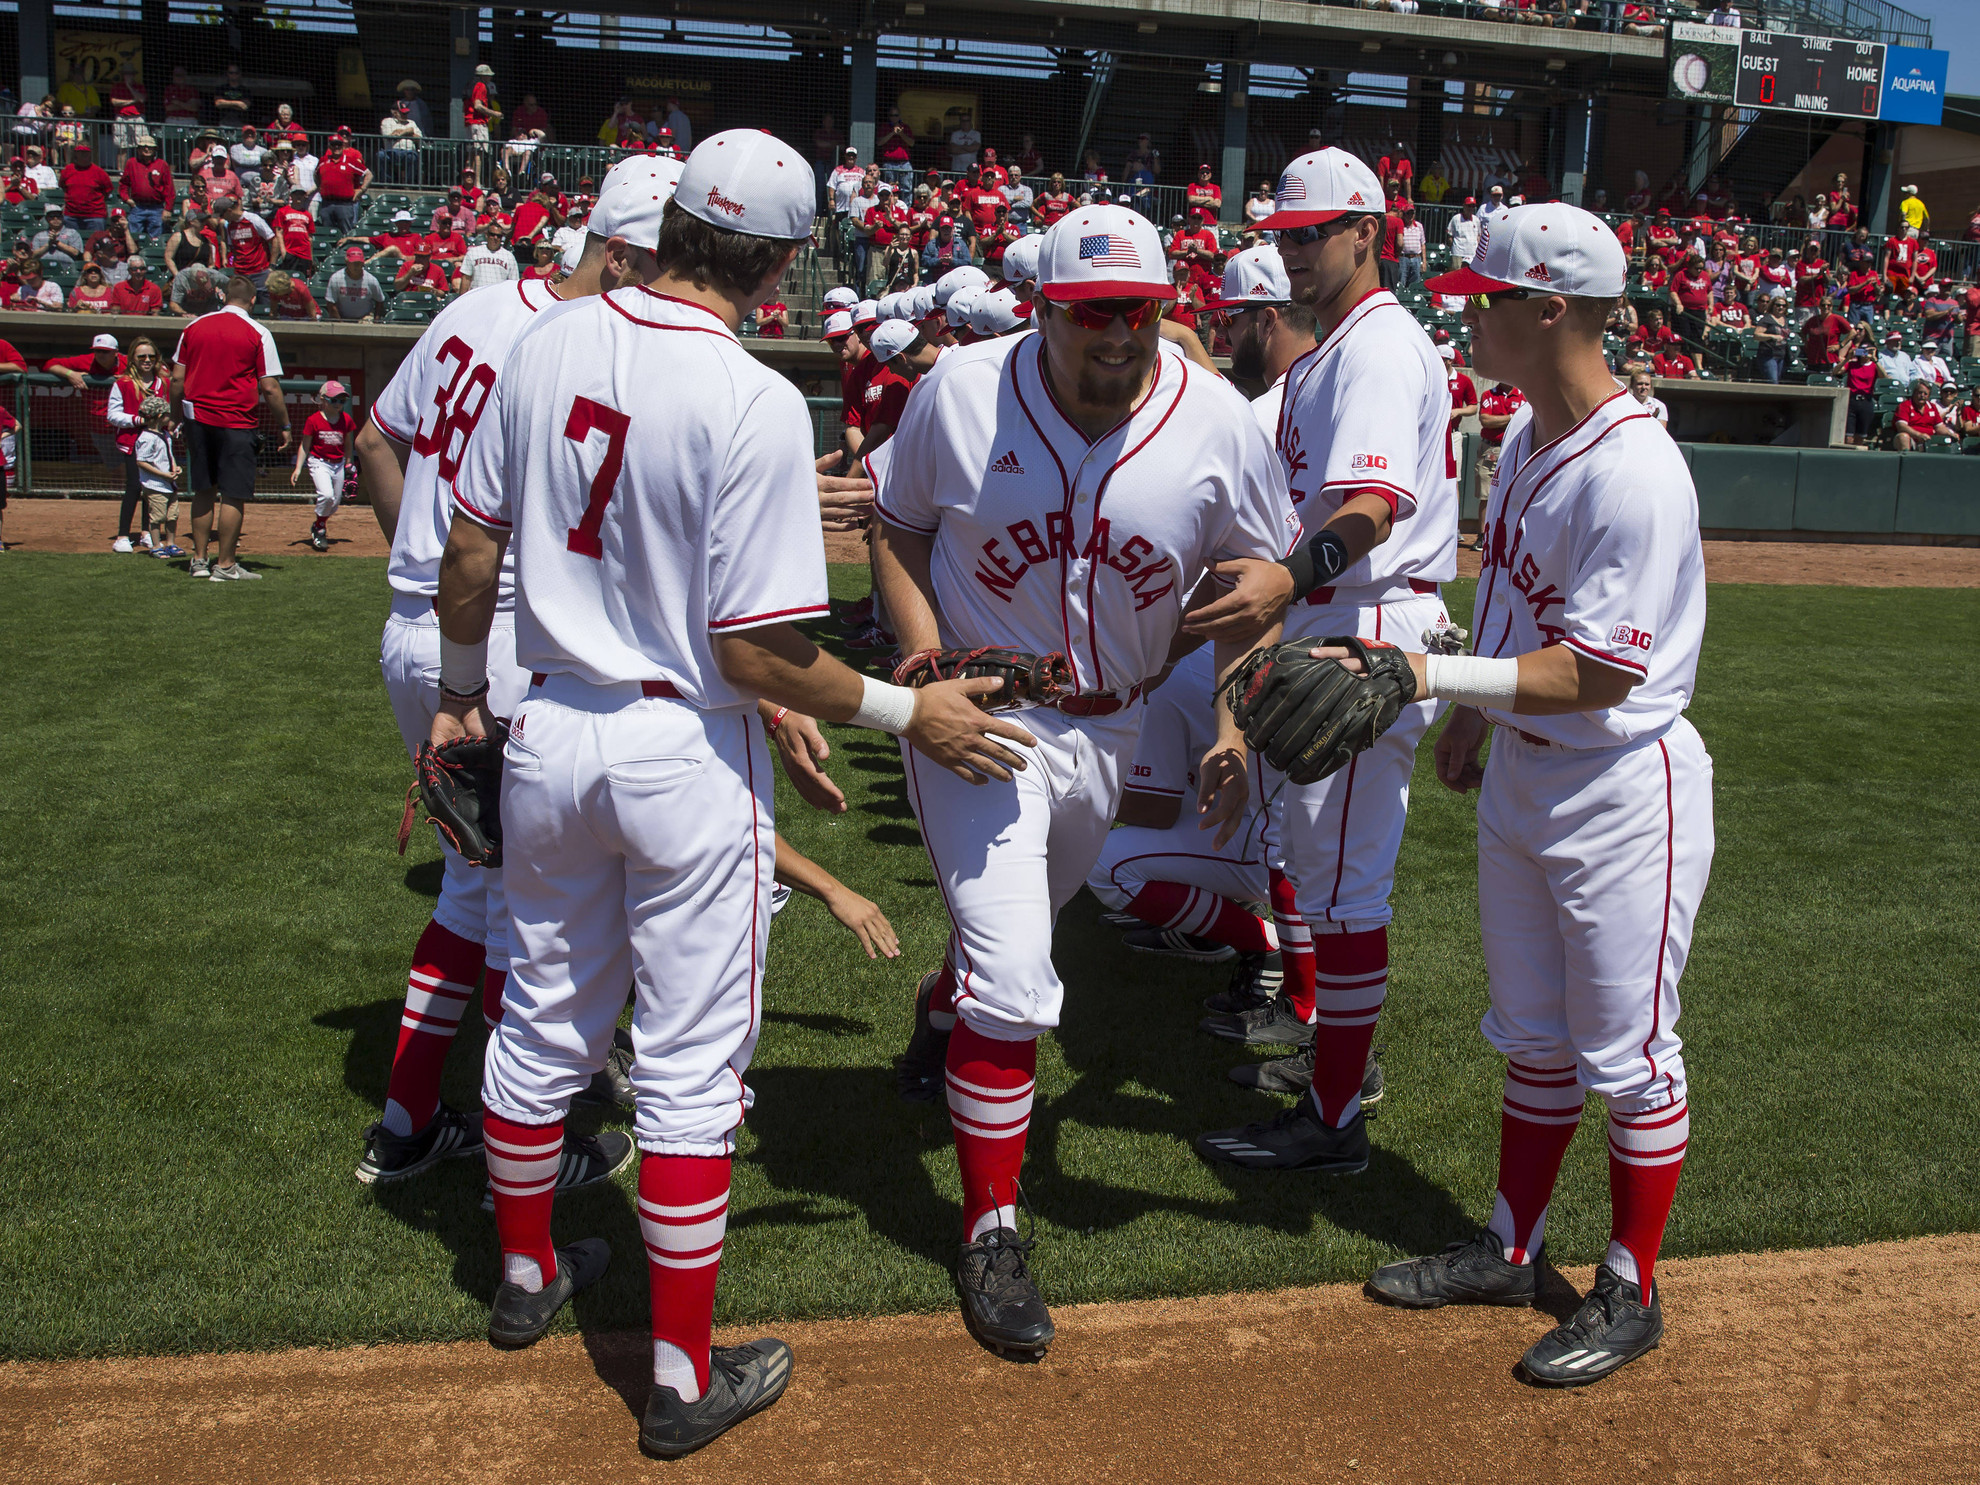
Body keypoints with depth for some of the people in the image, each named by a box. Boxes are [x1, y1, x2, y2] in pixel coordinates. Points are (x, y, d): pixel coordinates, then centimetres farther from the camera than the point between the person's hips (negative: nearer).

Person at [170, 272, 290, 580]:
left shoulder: (194, 327, 8)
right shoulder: (258, 333, -5)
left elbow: (177, 378, 9)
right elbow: (269, 388, -8)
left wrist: (179, 419, 19)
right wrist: (283, 426, 1)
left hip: (197, 419, 5)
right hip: (237, 422, -5)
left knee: (203, 491, 14)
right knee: (234, 494, -1)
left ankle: (200, 559, 18)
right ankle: (226, 565, -1)